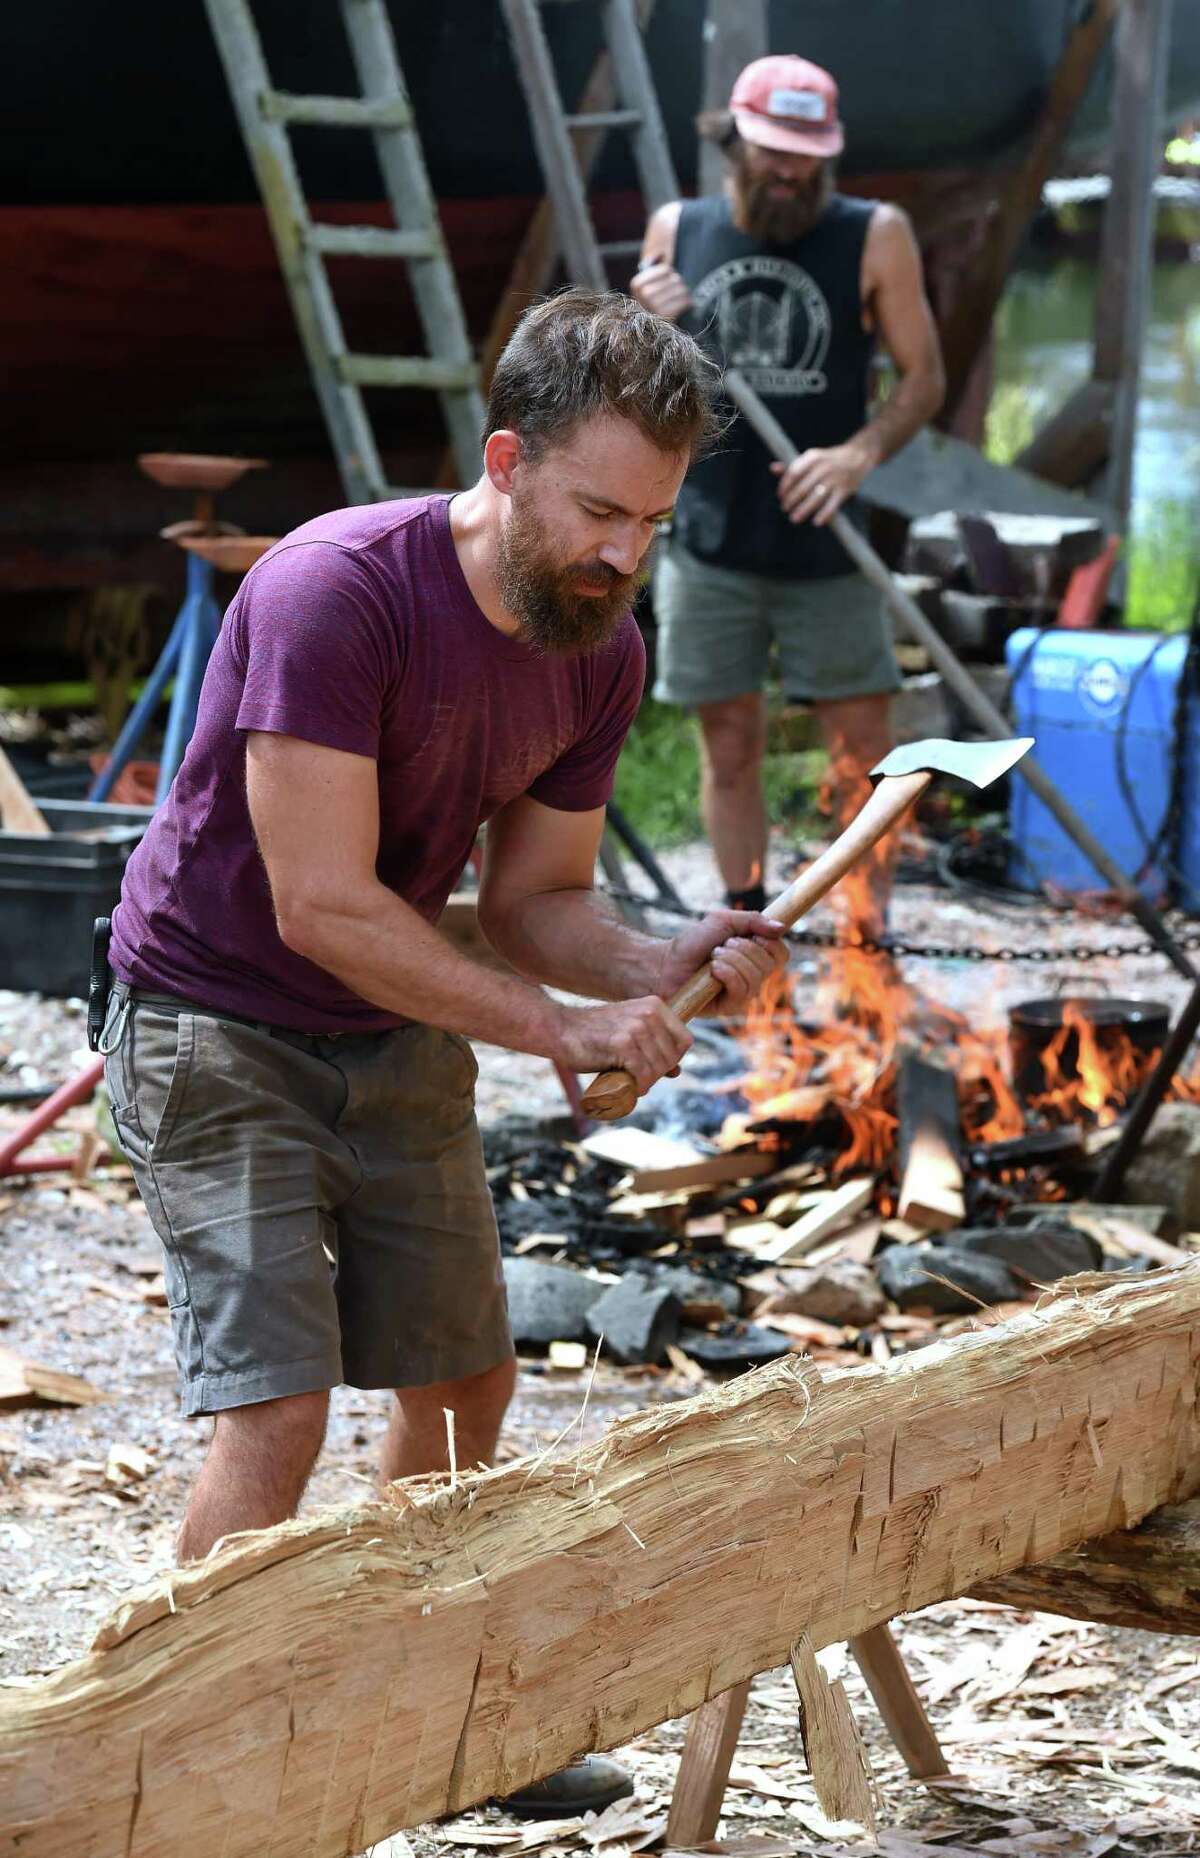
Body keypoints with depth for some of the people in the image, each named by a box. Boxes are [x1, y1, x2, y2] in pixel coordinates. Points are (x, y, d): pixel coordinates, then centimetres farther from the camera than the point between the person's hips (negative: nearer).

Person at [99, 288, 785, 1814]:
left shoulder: (601, 656, -5)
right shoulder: (335, 591, -28)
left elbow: (531, 902, 3)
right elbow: (323, 907, -29)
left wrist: (659, 965, -18)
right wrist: (558, 1029, -26)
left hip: (401, 1039, 8)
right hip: (216, 1029, -8)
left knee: (463, 1382, 15)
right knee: (277, 1404, -18)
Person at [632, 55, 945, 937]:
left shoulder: (875, 237, -4)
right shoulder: (678, 232, 5)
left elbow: (924, 378, -2)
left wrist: (861, 452, -20)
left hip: (826, 552, -2)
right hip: (710, 549, 2)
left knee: (862, 756, 1)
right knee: (730, 749, 9)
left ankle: (871, 939, 12)